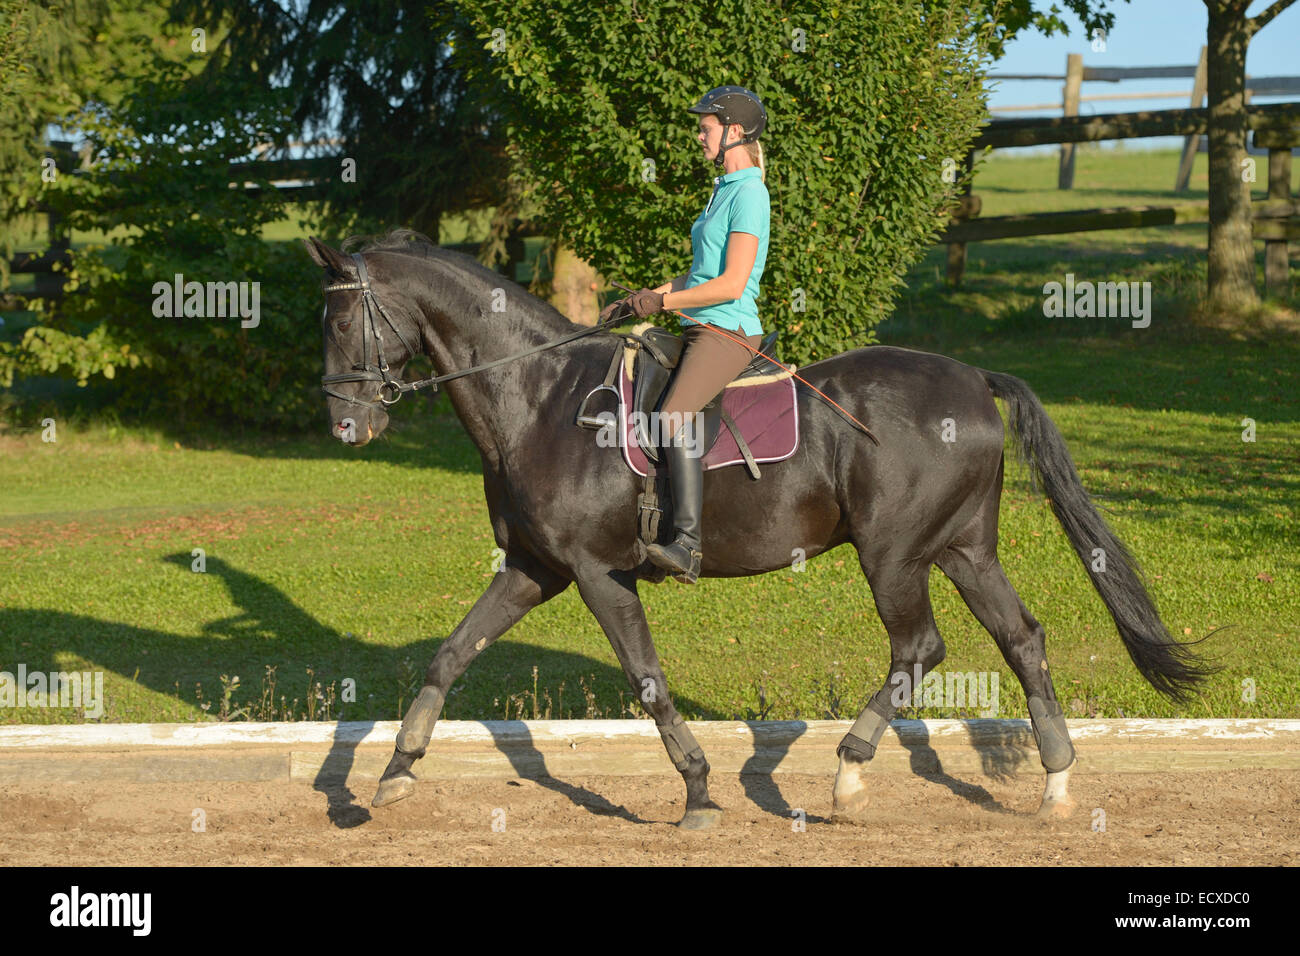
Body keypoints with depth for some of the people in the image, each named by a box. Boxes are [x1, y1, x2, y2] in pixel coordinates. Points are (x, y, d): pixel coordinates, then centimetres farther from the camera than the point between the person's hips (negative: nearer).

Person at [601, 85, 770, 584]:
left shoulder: (748, 194, -12)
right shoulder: (725, 189, 19)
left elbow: (732, 283, -19)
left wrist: (664, 301, -14)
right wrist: (639, 299, 16)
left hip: (729, 331, -11)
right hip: (700, 332, 11)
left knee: (675, 415, -29)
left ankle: (688, 543, -35)